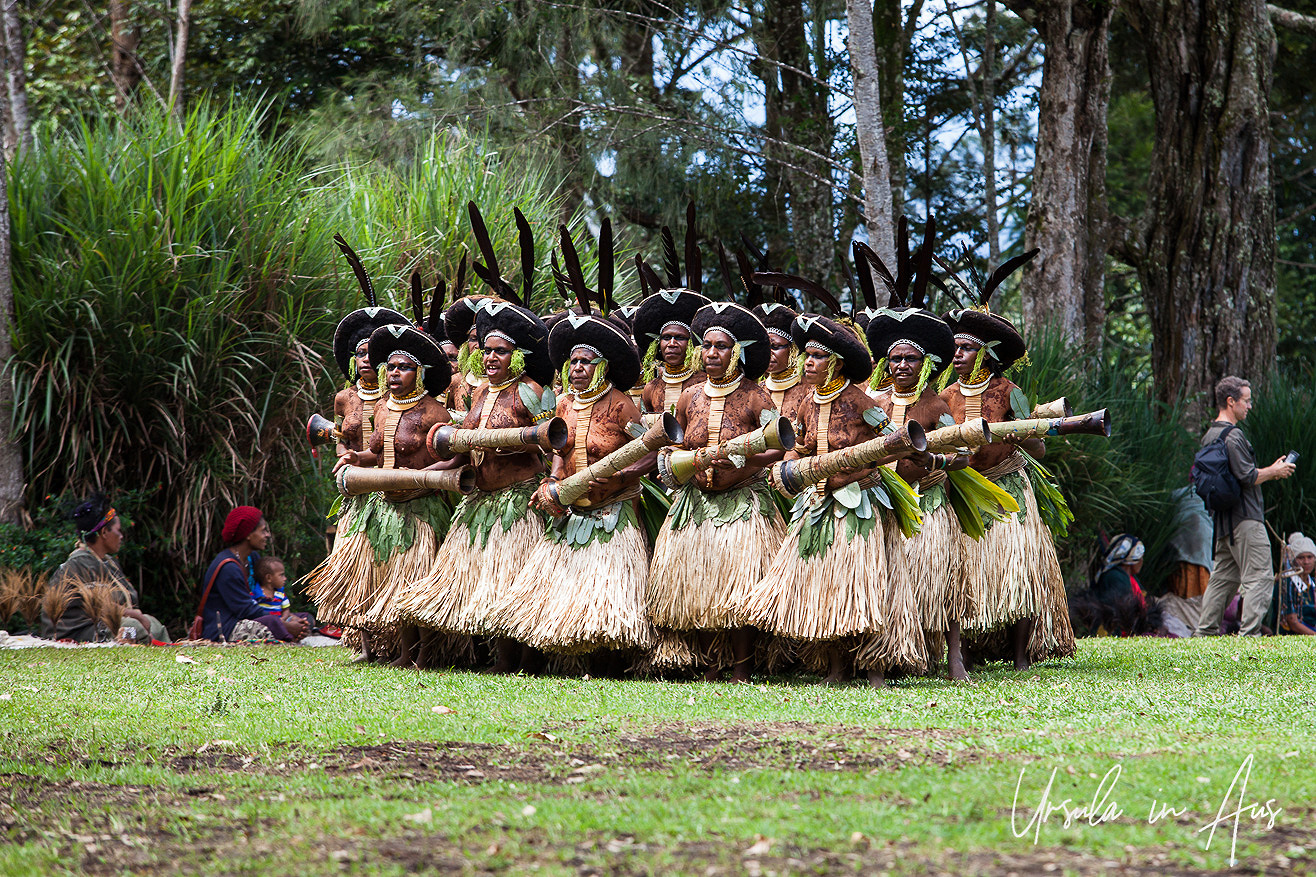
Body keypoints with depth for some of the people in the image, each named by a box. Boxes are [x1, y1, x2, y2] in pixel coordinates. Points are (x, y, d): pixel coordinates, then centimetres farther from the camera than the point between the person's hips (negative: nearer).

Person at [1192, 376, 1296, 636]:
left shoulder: (1209, 435, 17)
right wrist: (1274, 472, -4)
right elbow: (1247, 477, -20)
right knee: (1259, 576, -10)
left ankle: (1205, 631, 13)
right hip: (1244, 518, -10)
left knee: (1223, 576, 14)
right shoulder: (1232, 435, -15)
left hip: (1223, 519, 10)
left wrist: (1268, 471, 19)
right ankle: (1249, 633, -16)